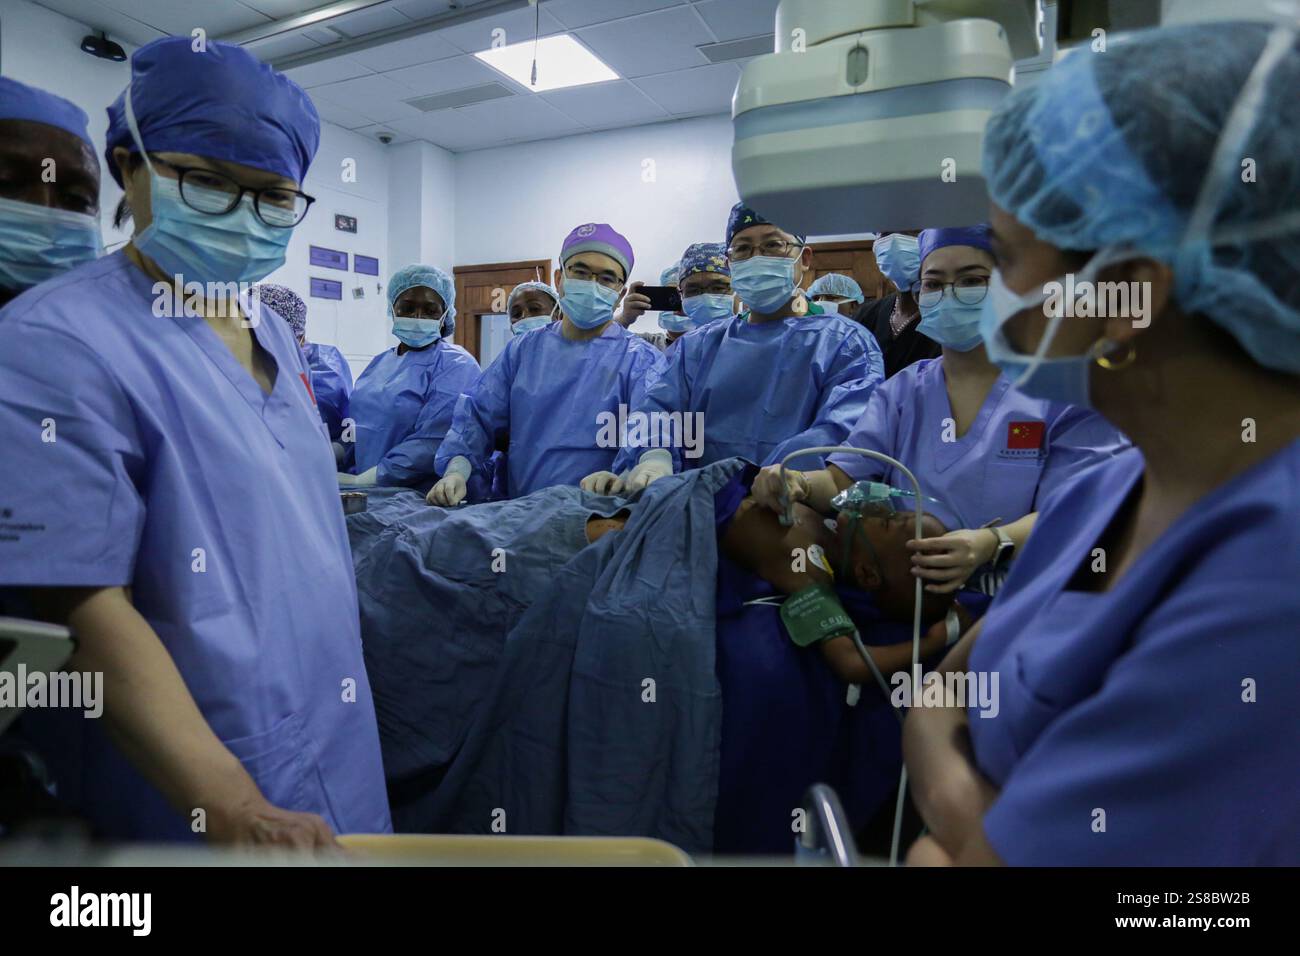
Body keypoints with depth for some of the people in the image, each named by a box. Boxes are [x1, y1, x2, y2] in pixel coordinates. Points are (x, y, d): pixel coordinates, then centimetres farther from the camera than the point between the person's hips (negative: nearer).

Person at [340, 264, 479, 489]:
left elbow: (432, 443, -15)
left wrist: (363, 480, -15)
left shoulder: (455, 365, -4)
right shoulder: (379, 362, 17)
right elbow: (357, 429, 20)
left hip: (425, 498, -6)